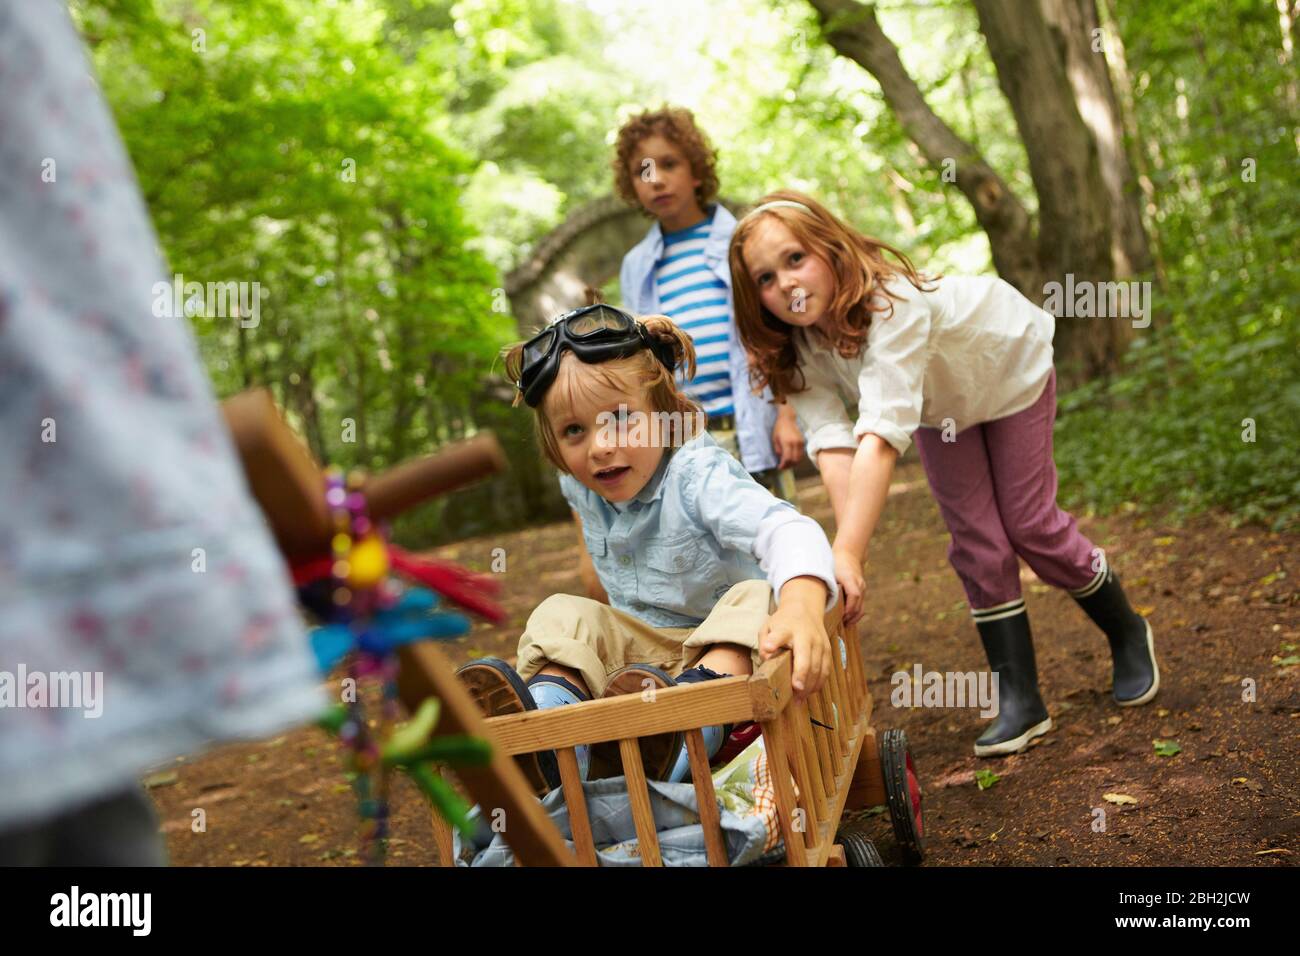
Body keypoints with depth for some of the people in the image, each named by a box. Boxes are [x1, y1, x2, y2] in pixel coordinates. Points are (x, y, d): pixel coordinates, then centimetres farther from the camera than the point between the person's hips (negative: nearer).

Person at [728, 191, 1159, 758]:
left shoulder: (892, 303, -46)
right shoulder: (798, 347, -27)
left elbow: (882, 433, -56)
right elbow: (830, 439, -38)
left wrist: (849, 554, -64)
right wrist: (848, 543, -53)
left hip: (1009, 369, -4)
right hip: (940, 402, 5)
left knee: (1030, 524, -2)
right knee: (975, 541, -2)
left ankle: (1128, 635, 25)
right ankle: (1019, 701, 6)